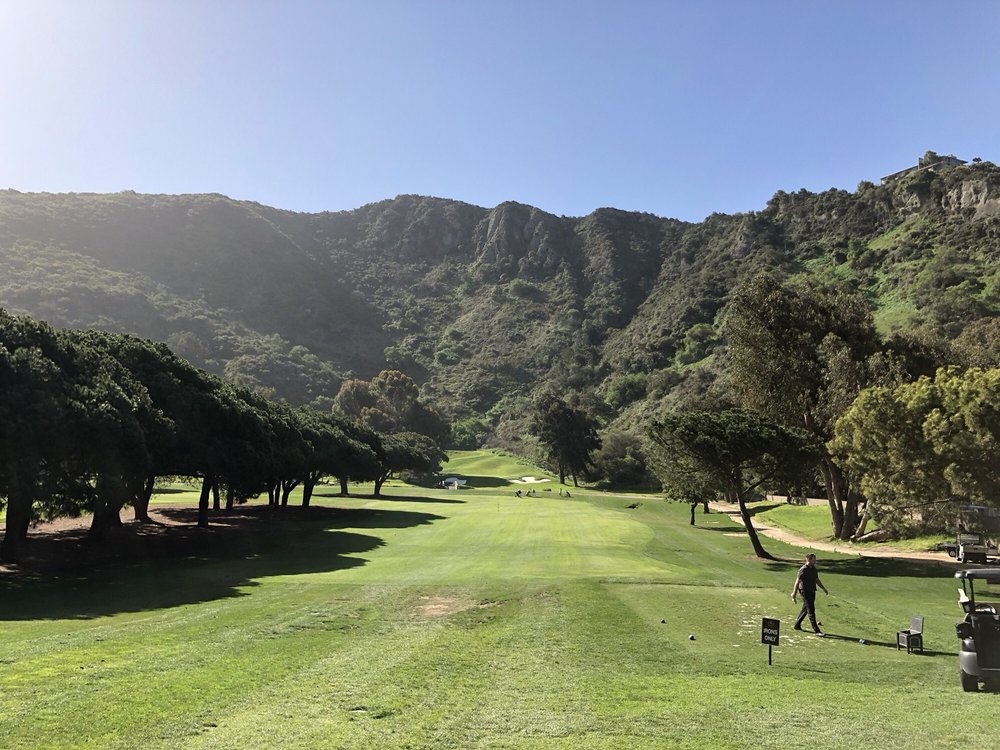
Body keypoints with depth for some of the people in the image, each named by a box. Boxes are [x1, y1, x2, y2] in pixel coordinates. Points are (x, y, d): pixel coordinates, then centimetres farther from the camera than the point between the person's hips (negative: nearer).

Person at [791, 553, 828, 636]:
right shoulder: (803, 570, -16)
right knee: (811, 611, -7)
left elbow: (817, 580, 22)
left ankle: (797, 625, 28)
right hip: (805, 592, -8)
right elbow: (797, 582, -16)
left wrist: (824, 589, 16)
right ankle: (817, 631, -6)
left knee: (805, 609, 15)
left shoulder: (814, 569, 10)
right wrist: (794, 595, -16)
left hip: (812, 592, 8)